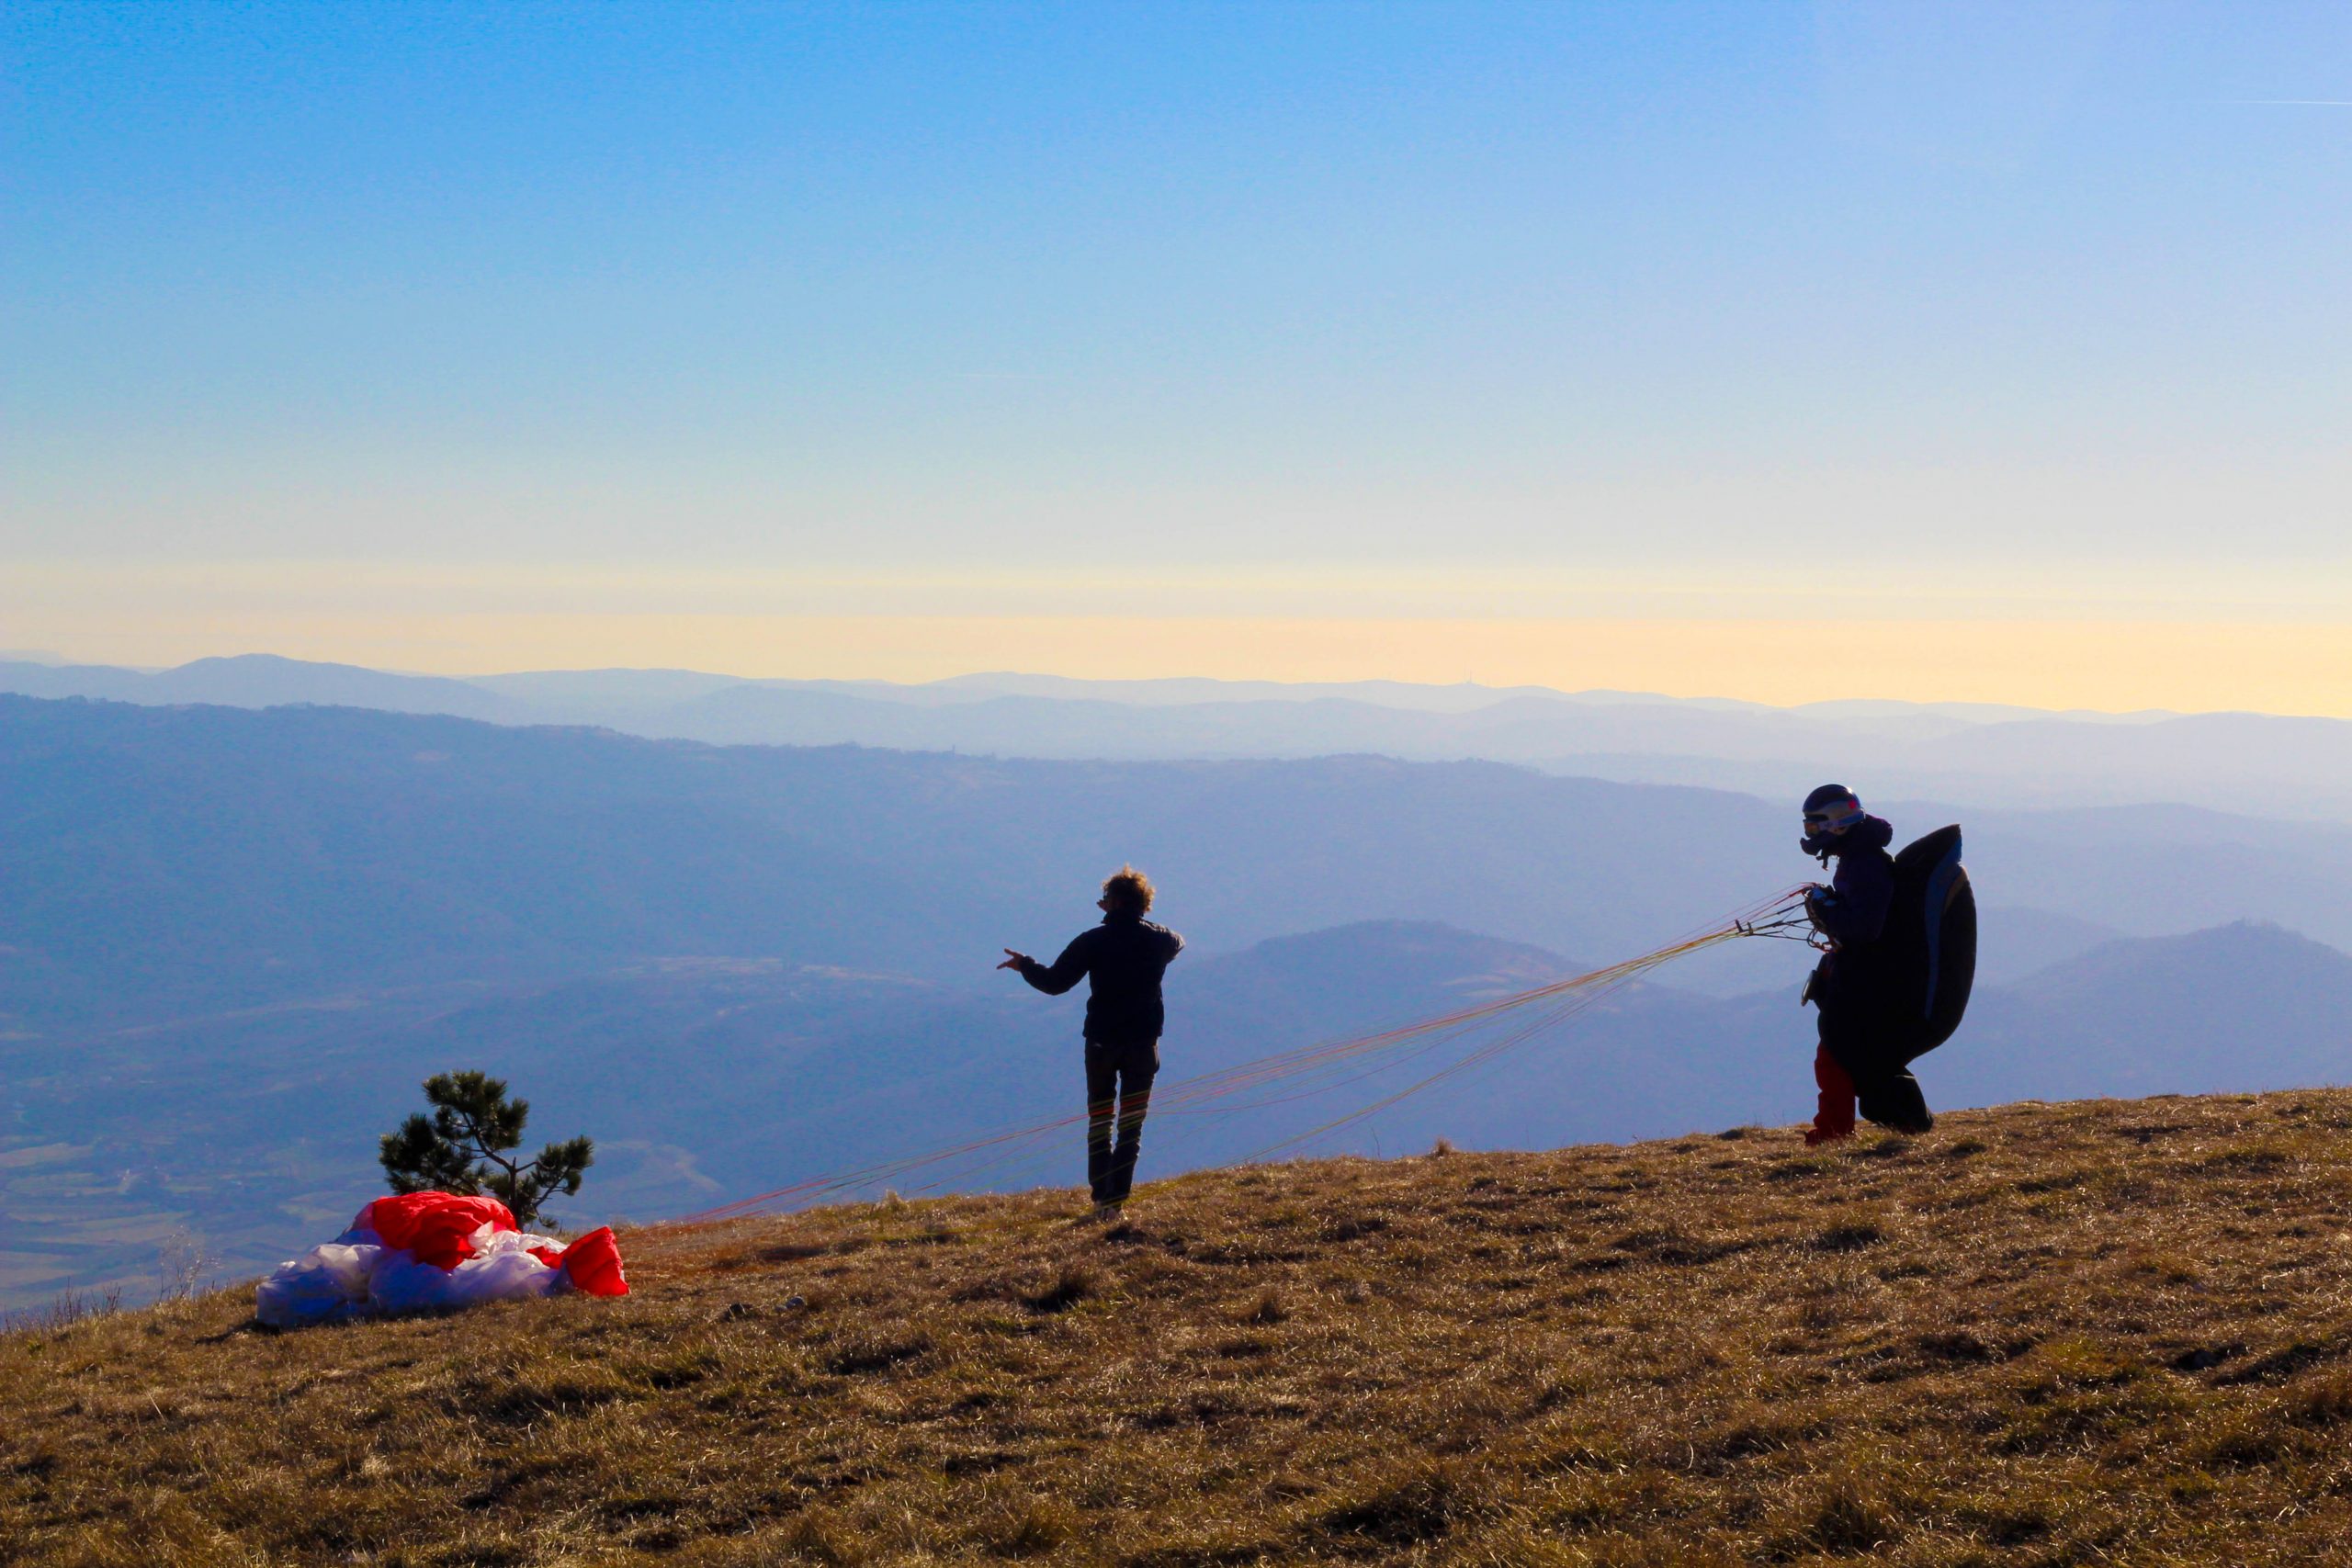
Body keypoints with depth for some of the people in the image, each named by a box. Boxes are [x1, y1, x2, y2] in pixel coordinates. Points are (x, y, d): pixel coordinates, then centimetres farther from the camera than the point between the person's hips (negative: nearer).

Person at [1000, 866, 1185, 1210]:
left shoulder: (1093, 941, -8)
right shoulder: (1159, 940, 0)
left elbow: (1054, 982, -8)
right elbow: (1178, 943, 27)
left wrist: (1024, 965, 12)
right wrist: (1125, 918, 33)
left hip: (1101, 1041, -1)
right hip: (1143, 1040, 1)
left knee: (1099, 1119, 12)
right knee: (1131, 1121, 4)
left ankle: (1101, 1194, 9)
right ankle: (1117, 1193, -7)